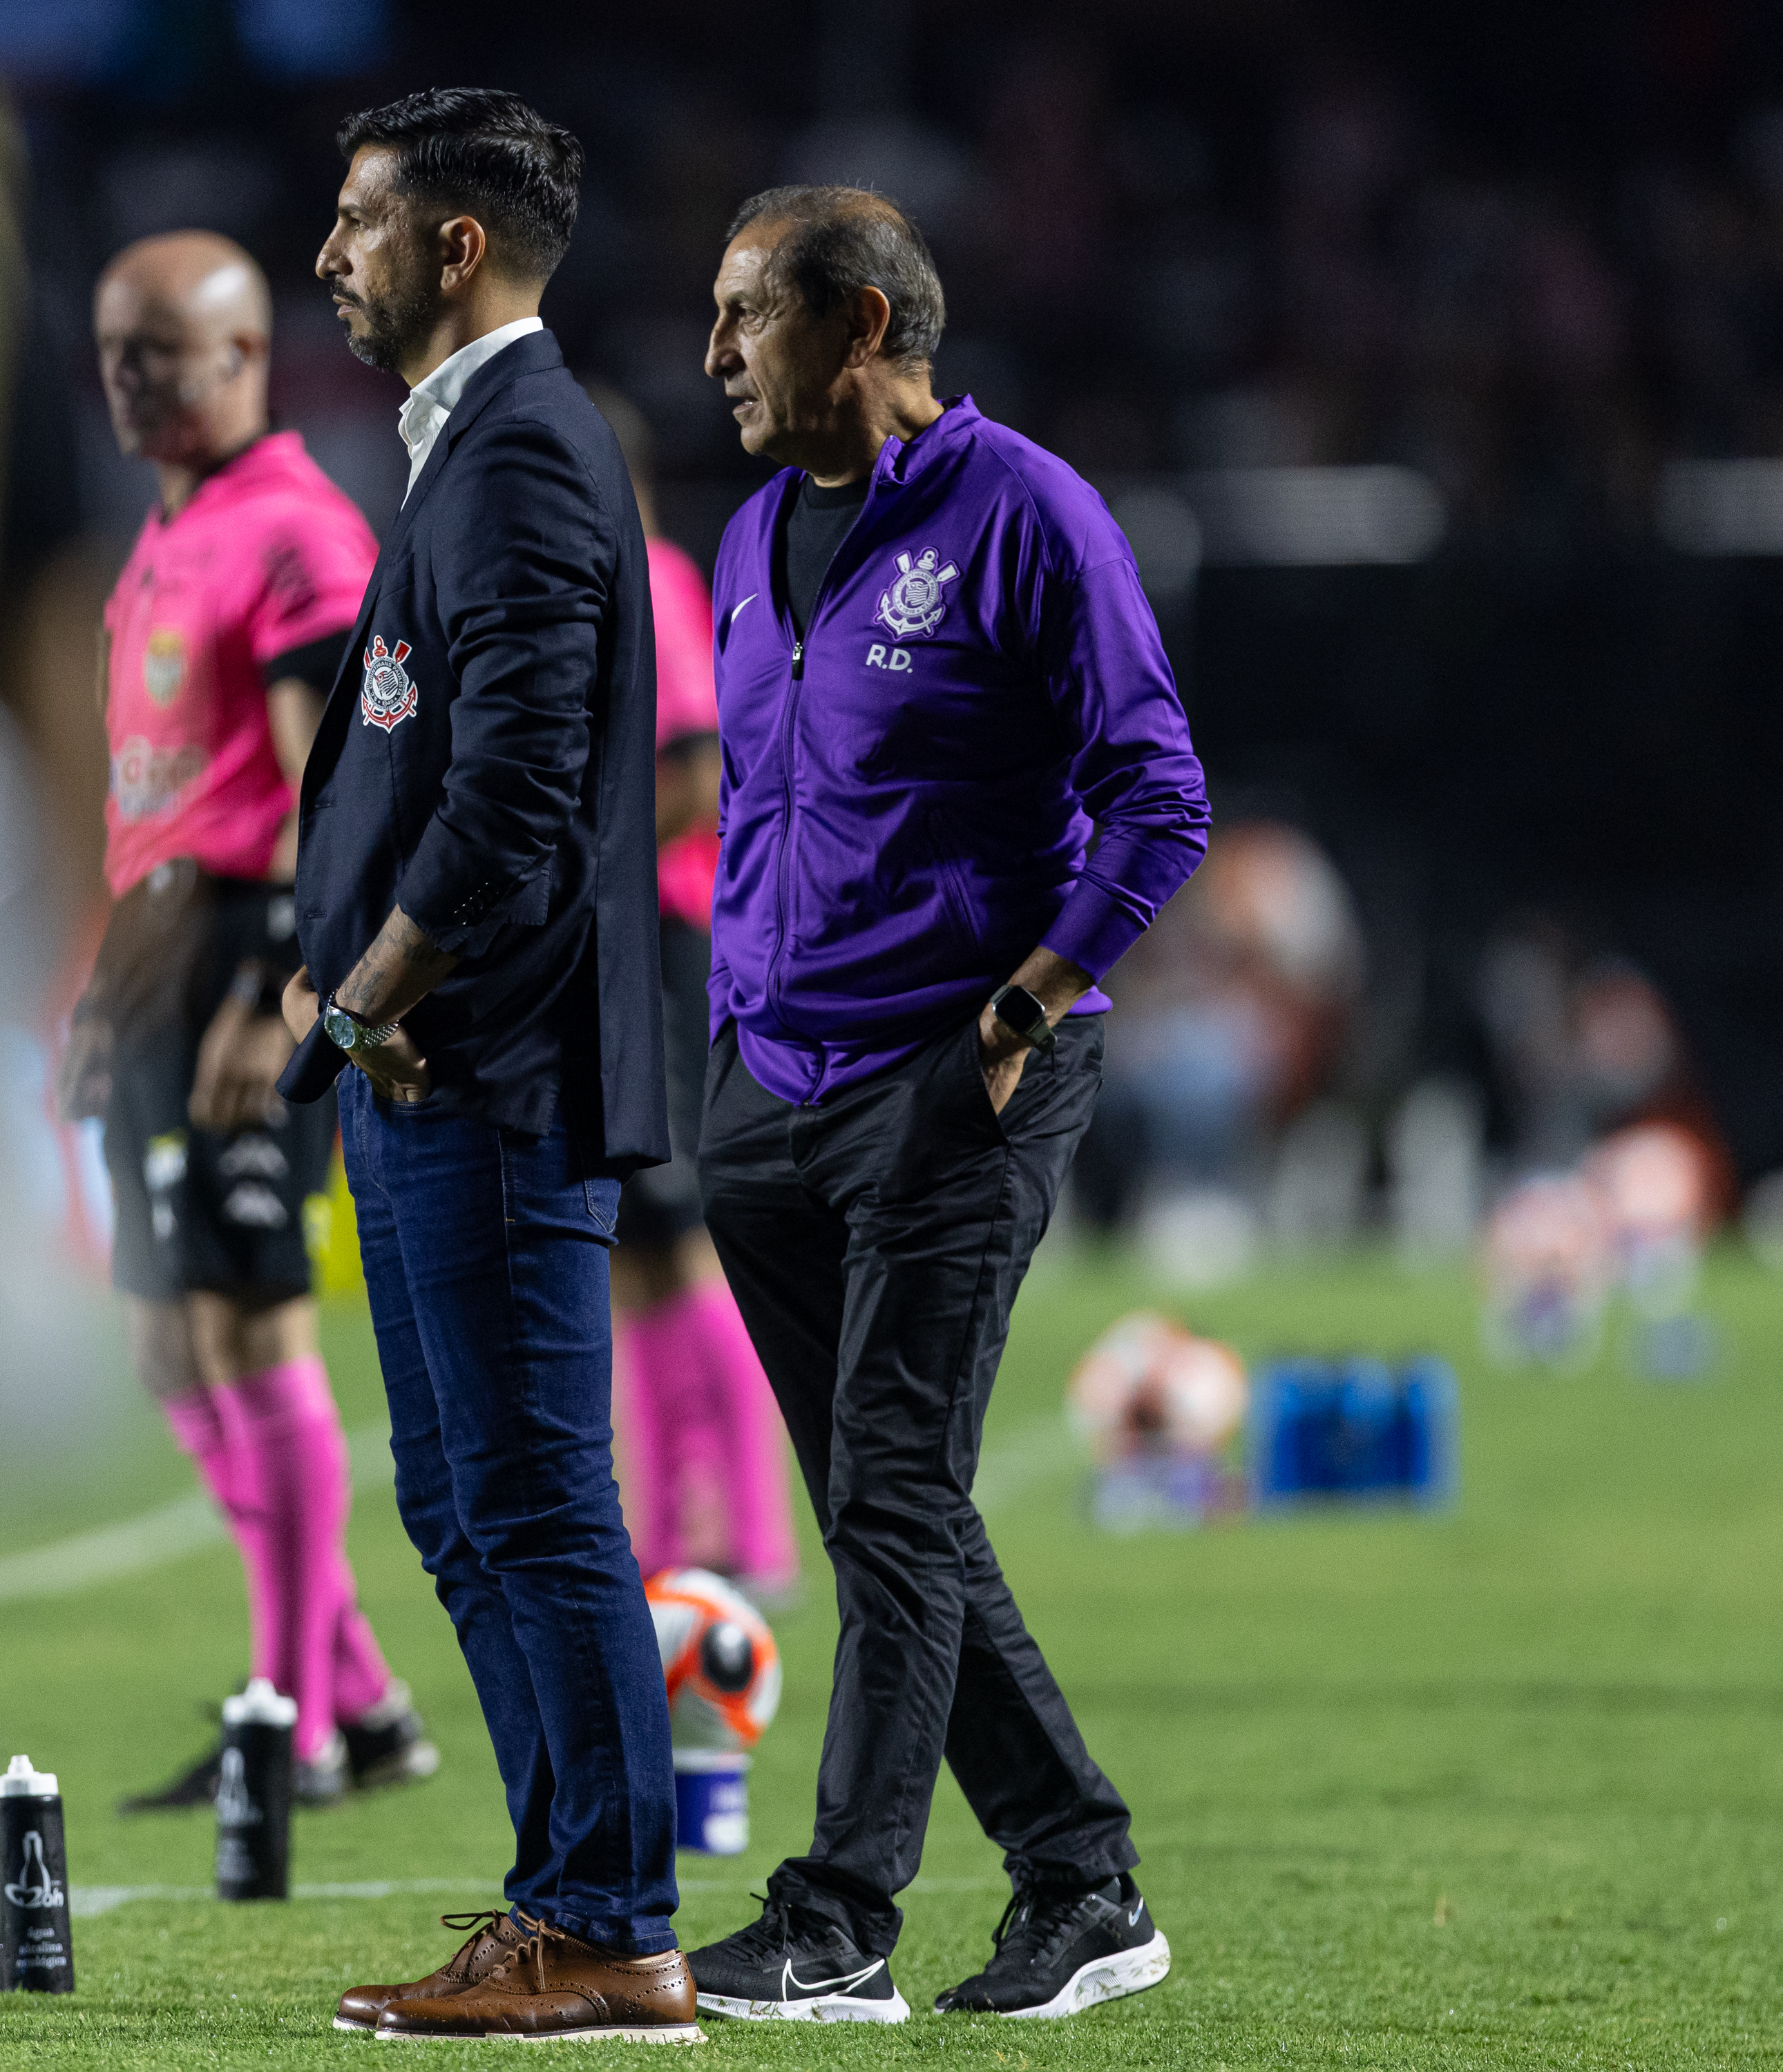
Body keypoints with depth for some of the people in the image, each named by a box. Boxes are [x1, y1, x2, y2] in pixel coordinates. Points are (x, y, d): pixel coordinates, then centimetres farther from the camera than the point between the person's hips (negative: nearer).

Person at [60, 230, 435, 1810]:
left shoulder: (294, 535, -11)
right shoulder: (169, 538, 18)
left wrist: (271, 998, -23)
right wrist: (110, 988, 23)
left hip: (246, 956, -10)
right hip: (163, 960, 10)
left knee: (248, 1325, -9)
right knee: (178, 1350, 11)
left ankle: (298, 1729, -5)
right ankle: (362, 1699, 17)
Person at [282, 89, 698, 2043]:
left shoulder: (524, 456, -14)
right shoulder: (476, 444, 19)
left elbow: (513, 793, -22)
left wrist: (369, 997, -12)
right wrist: (340, 979, 12)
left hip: (494, 1078, -11)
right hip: (428, 1079, 11)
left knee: (537, 1509, -9)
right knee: (465, 1508, 13)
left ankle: (617, 1943, -7)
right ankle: (563, 1909, 18)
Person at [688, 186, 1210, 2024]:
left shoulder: (1019, 514, -8)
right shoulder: (757, 539, 15)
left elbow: (1158, 800, -10)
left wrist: (1023, 1013, -14)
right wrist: (735, 1019, 14)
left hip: (954, 1094, -8)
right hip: (769, 1097, 8)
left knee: (895, 1506, -10)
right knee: (883, 1517, 8)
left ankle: (836, 1929, -11)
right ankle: (1080, 1886, 16)